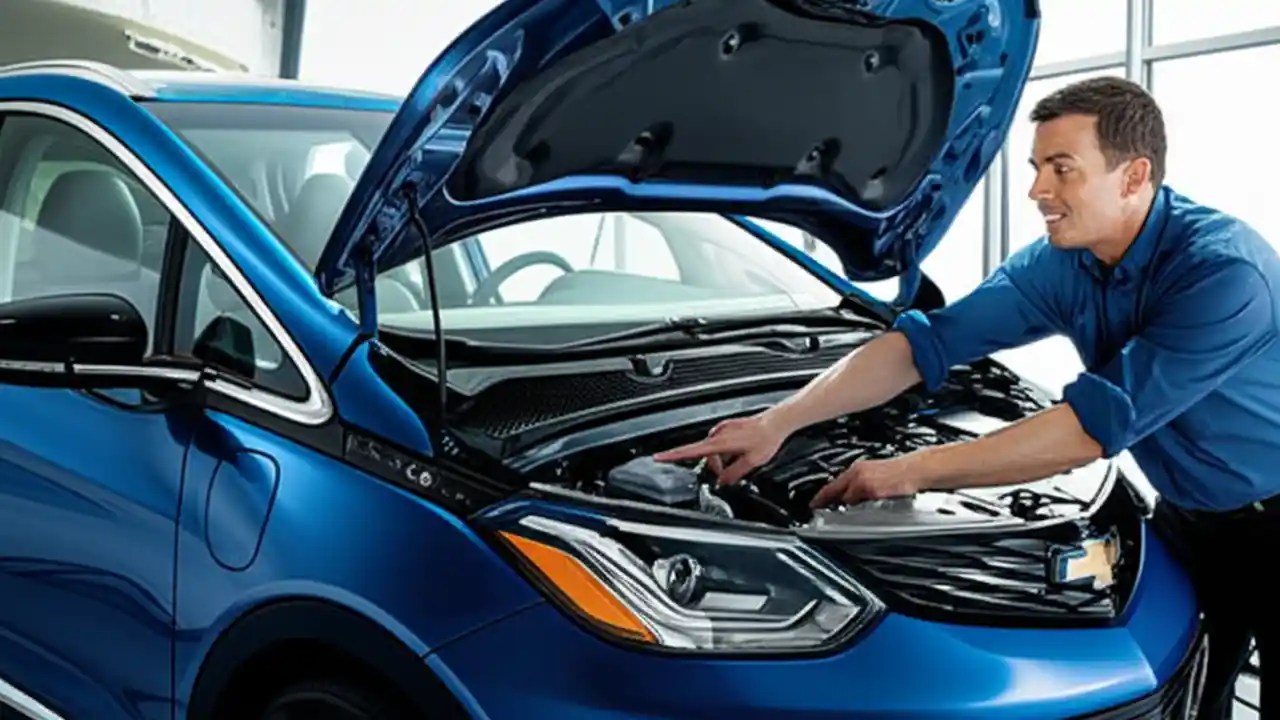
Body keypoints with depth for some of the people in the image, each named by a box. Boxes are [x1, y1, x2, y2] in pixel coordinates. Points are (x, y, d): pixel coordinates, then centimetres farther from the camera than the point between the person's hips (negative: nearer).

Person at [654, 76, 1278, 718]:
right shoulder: (1059, 266, -7)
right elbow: (926, 342, -10)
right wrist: (775, 424, -20)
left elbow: (1096, 424, -33)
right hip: (1187, 519, 6)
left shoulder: (1224, 271, -30)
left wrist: (912, 472, -31)